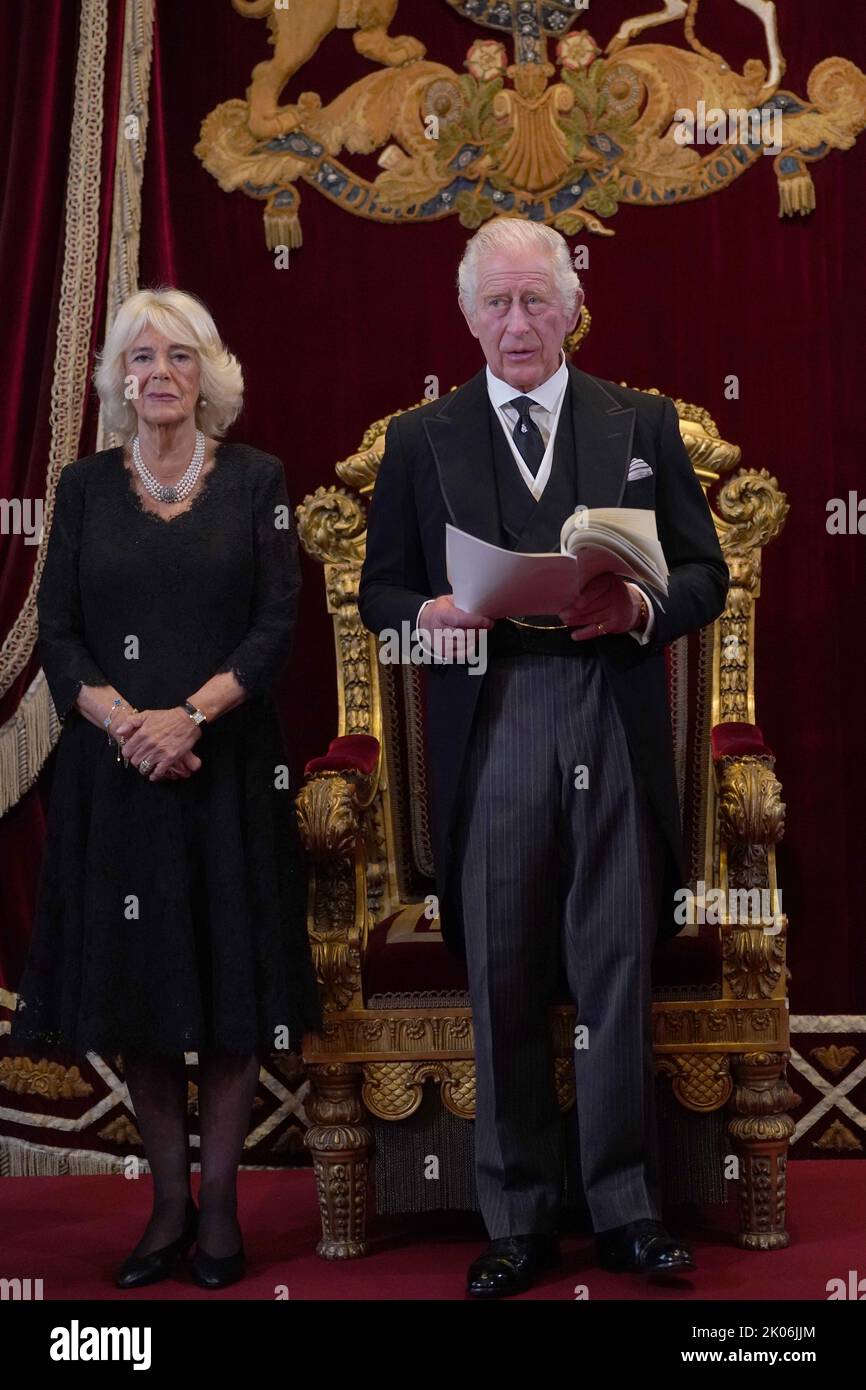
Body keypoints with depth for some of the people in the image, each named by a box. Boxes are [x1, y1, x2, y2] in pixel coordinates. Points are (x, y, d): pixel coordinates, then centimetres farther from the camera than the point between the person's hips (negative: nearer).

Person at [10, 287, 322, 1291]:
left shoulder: (255, 480, 4)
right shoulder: (85, 487, 8)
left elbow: (278, 623, -4)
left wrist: (190, 714, -17)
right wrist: (123, 721, -15)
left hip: (227, 764, -1)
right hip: (112, 768, 2)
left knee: (231, 982, 2)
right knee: (133, 983, 5)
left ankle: (219, 1204, 15)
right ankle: (169, 1204, 17)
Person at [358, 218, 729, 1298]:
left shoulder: (642, 424, 12)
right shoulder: (419, 440, 11)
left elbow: (705, 574, 10)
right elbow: (380, 591, 12)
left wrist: (640, 606, -11)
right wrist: (426, 617, -11)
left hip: (617, 732, 0)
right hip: (489, 734, 0)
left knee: (617, 969, 5)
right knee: (503, 982, 4)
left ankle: (624, 1208, 18)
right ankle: (517, 1220, 16)